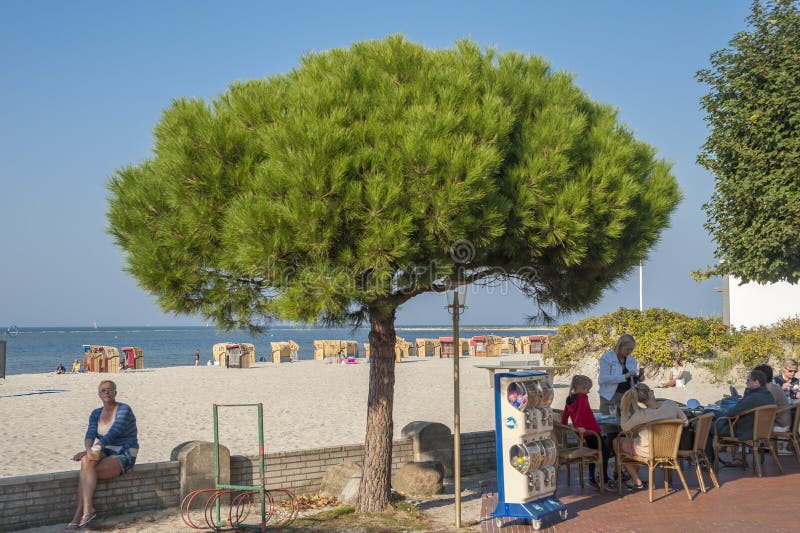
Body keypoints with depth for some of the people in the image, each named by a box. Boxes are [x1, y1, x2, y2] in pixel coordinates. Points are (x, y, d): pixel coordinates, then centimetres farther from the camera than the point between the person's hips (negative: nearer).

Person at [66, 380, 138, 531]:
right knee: (86, 462, -29)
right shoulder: (96, 414, 10)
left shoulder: (124, 410, -10)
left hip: (124, 455, -5)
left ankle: (78, 516, -24)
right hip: (104, 453, 5)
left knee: (85, 473, -27)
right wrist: (88, 450, -28)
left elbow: (113, 433, -23)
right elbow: (90, 434, -5)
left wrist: (94, 449, -33)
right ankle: (87, 510, -32)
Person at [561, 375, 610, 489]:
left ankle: (592, 478, 23)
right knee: (604, 452, 2)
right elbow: (581, 411, -30)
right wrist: (580, 425, -36)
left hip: (581, 432, 8)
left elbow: (565, 414, 15)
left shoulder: (569, 399, 8)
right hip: (591, 430, -8)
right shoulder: (582, 398, -14)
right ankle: (604, 480, 1)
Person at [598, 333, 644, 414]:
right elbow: (603, 378, -16)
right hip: (610, 398, -4)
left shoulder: (632, 360, 12)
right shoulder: (606, 358, -5)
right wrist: (624, 377, -23)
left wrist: (638, 379, -4)